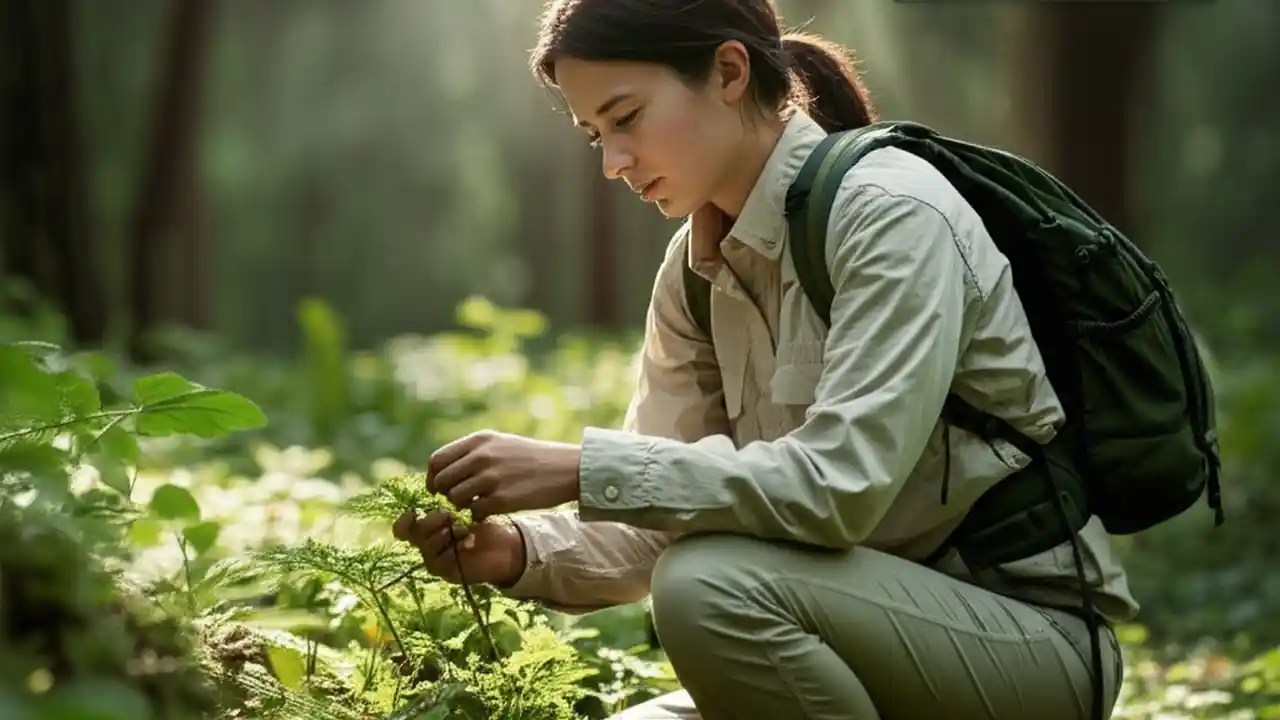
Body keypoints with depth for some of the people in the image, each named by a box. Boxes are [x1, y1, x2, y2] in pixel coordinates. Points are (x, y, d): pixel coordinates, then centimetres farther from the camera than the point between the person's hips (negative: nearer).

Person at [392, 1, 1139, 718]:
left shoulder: (891, 214, -18)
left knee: (712, 586, -30)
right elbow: (666, 519, 3)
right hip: (887, 626, 7)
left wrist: (581, 469, -29)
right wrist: (522, 551, -16)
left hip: (1033, 634, -7)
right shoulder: (697, 269, 5)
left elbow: (841, 483, -29)